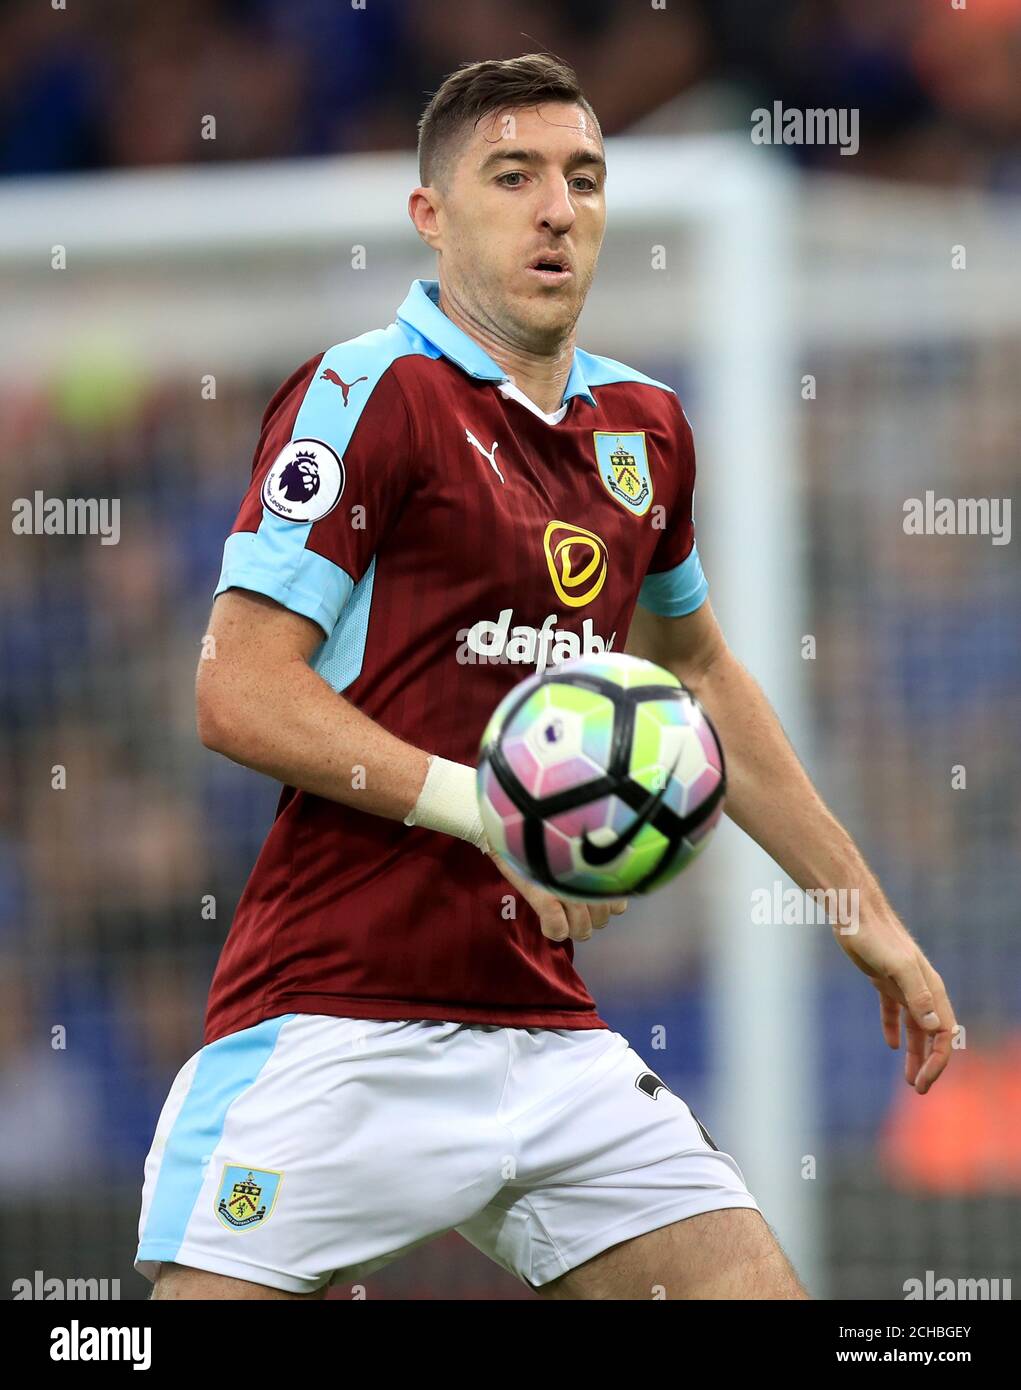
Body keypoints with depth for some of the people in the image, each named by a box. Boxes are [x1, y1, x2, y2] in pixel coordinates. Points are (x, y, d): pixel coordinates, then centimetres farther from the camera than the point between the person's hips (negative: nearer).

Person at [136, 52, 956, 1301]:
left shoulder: (643, 428, 14)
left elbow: (699, 673, 31)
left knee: (756, 1288, -3)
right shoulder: (370, 391, -6)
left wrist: (866, 918, 32)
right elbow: (239, 693, -12)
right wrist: (488, 807, -20)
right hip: (338, 1029, -6)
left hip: (544, 1027, 6)